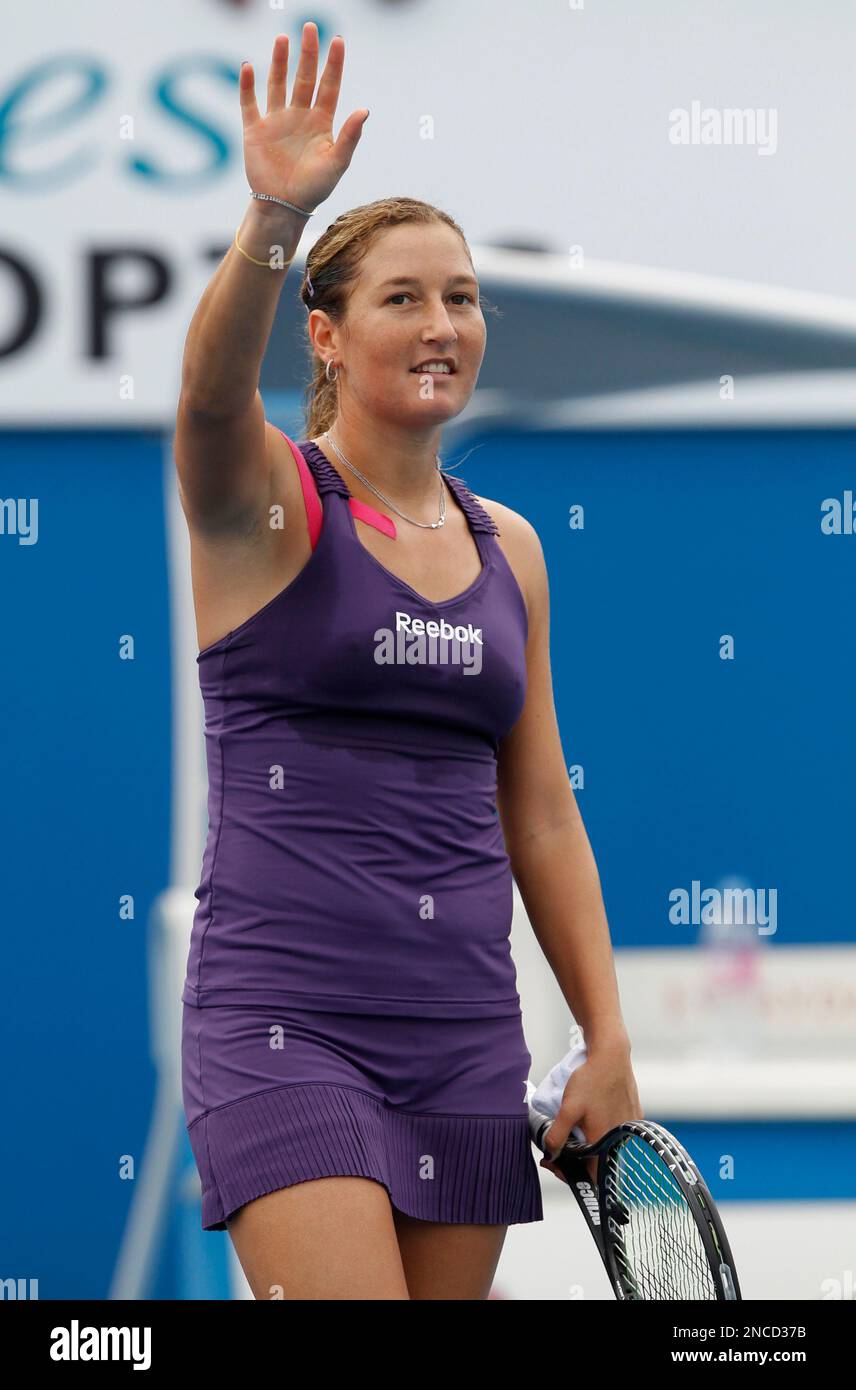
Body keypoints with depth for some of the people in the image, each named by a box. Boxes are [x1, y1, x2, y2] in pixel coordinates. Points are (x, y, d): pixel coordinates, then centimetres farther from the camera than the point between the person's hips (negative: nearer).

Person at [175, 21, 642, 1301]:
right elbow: (212, 391, -25)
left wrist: (607, 1037, 11)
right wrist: (275, 219, -43)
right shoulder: (267, 501, -1)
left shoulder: (509, 547, 15)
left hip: (465, 1033, 5)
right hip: (284, 1022, -5)